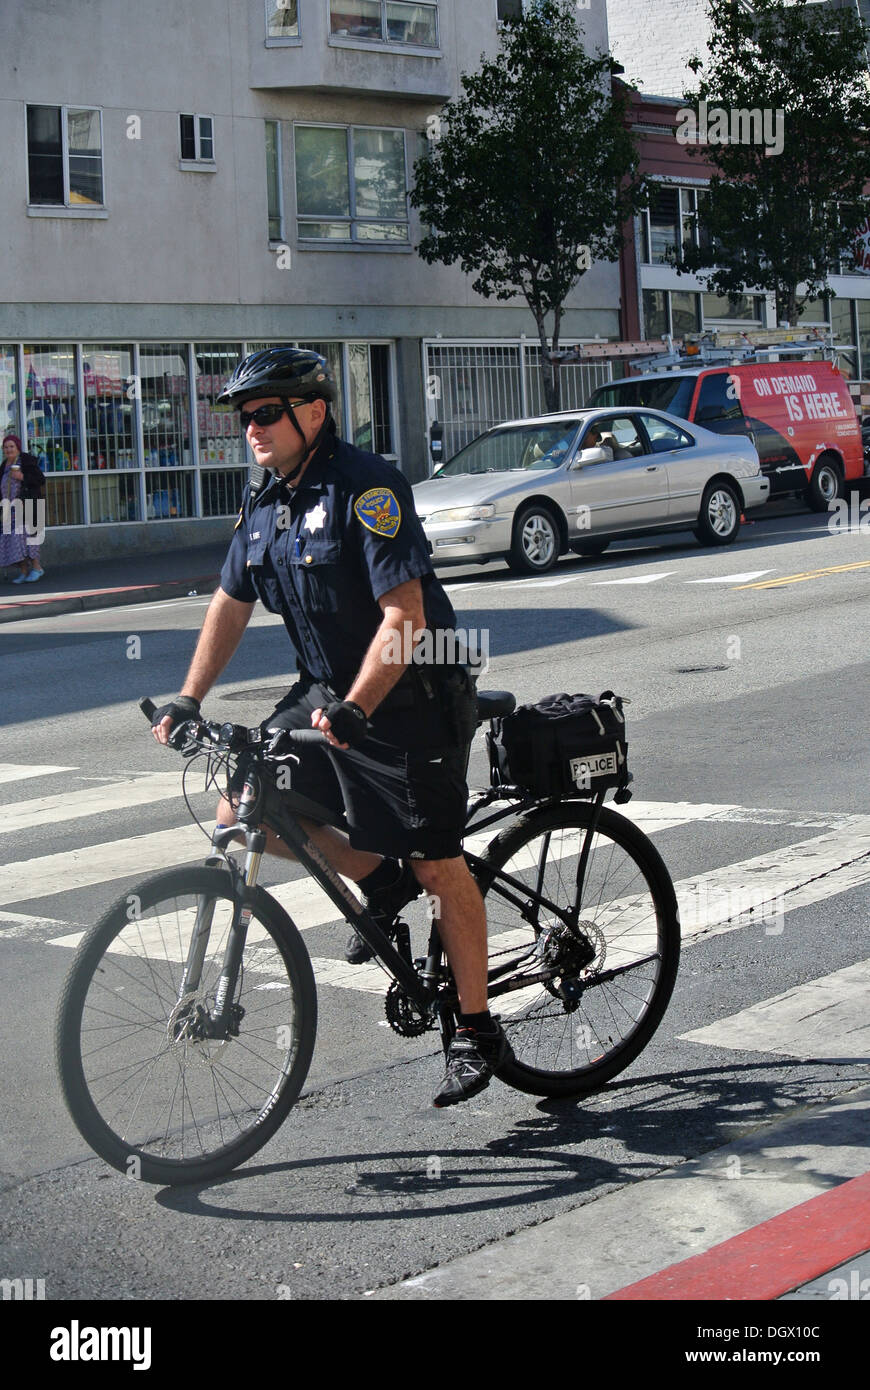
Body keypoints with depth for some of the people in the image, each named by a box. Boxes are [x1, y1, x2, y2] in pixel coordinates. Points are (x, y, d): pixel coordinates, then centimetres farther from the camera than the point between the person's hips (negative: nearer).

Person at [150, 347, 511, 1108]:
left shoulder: (367, 487, -19)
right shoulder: (264, 505, 6)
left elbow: (405, 615, -26)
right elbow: (232, 604, 15)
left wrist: (355, 707, -34)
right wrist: (188, 698, 6)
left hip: (410, 701, -8)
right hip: (325, 692, 8)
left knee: (441, 866, -3)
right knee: (241, 816, 0)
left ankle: (477, 1031, 11)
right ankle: (381, 879, 18)